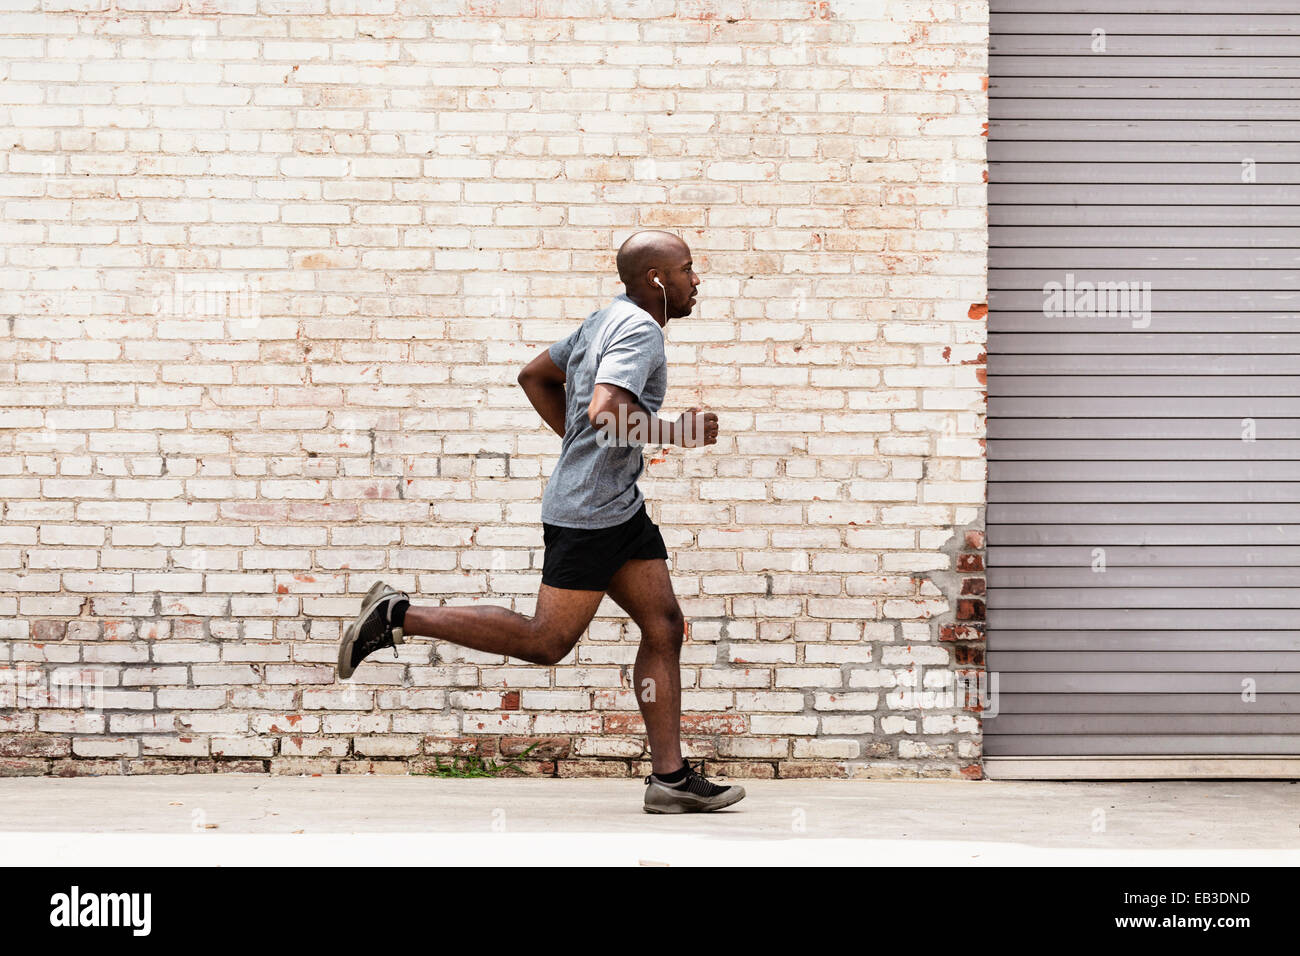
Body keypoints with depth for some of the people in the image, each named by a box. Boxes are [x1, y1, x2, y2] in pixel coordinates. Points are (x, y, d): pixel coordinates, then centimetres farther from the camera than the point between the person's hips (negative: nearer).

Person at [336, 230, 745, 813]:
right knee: (546, 643, -6)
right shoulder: (639, 330, -14)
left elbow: (534, 376, 26)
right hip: (588, 512, -10)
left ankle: (670, 777, 4)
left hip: (621, 508, 10)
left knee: (664, 626, 5)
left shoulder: (605, 320, 17)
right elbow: (605, 411, -29)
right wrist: (675, 434, -17)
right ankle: (401, 618, 0)